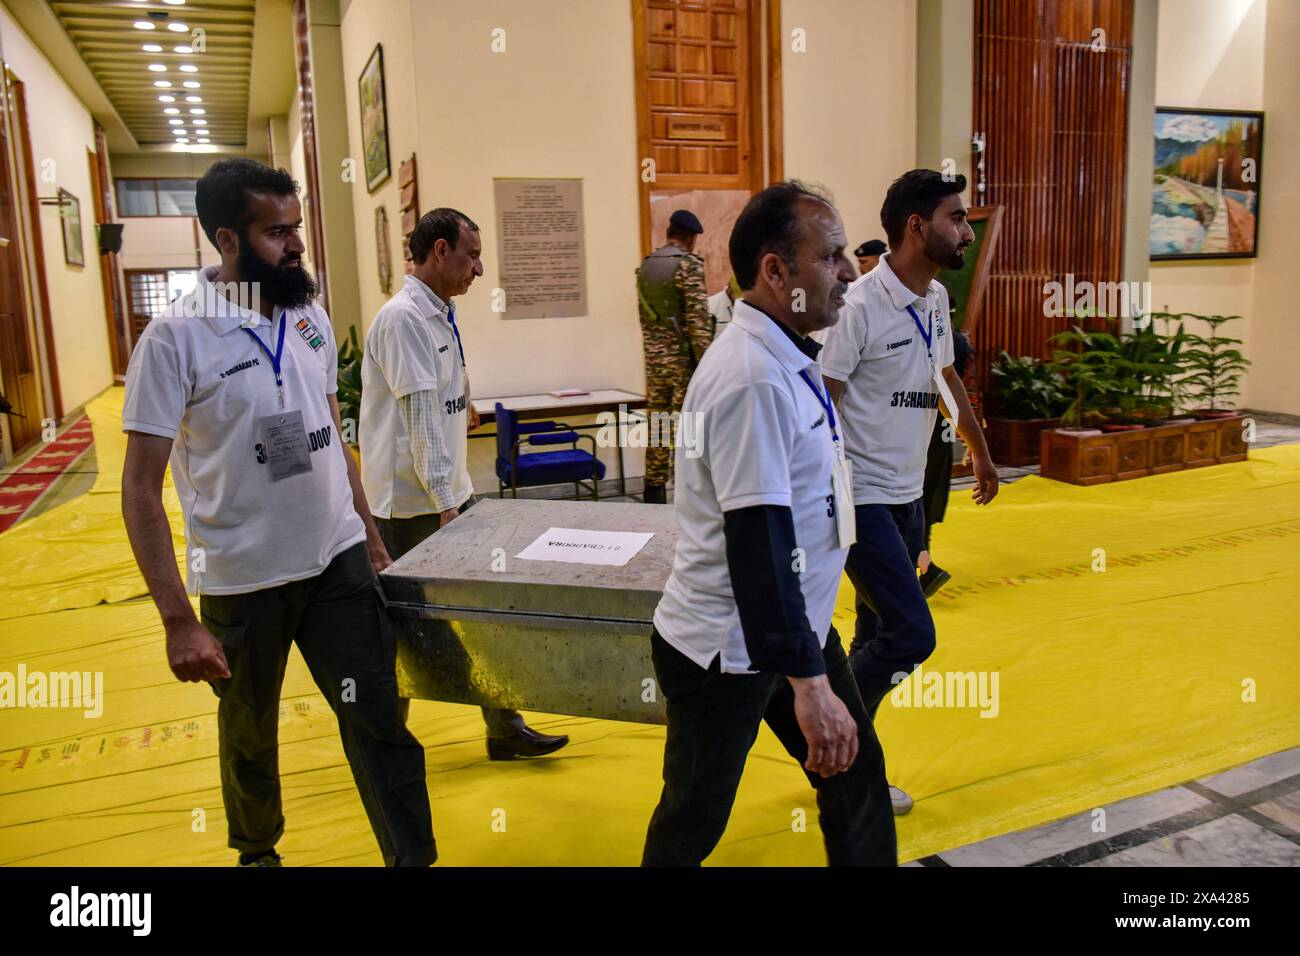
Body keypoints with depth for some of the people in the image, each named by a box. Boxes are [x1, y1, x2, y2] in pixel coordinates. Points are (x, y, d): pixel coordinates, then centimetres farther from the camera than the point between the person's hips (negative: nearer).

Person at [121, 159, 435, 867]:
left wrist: (371, 539, 12)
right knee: (249, 734, 19)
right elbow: (141, 488, -13)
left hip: (339, 562, 3)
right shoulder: (176, 336, -14)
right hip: (241, 582, -3)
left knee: (378, 721, 3)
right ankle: (256, 850, 45)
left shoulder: (309, 314, 2)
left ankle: (415, 857, 18)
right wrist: (177, 620, -17)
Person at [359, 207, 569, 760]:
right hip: (413, 504, -9)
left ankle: (504, 728, 24)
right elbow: (419, 417, -21)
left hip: (452, 493, 9)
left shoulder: (440, 315, 11)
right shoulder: (404, 318, -17)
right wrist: (445, 504, -21)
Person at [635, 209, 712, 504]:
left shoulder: (645, 265, 12)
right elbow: (698, 319, -16)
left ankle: (654, 494, 16)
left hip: (653, 358, 7)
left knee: (656, 428, 11)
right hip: (682, 358, -7)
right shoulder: (689, 264, -10)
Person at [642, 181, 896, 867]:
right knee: (694, 824, 11)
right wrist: (808, 683, -29)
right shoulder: (752, 379, -26)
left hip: (798, 625, 9)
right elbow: (756, 542, -30)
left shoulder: (784, 359, 5)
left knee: (857, 775, 18)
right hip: (727, 653, -9)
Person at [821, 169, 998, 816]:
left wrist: (980, 452, 33)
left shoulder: (936, 299, 8)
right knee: (911, 636, -11)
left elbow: (948, 379, 23)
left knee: (878, 637, 12)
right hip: (862, 497, -8)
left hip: (907, 496, 8)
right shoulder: (860, 305, -18)